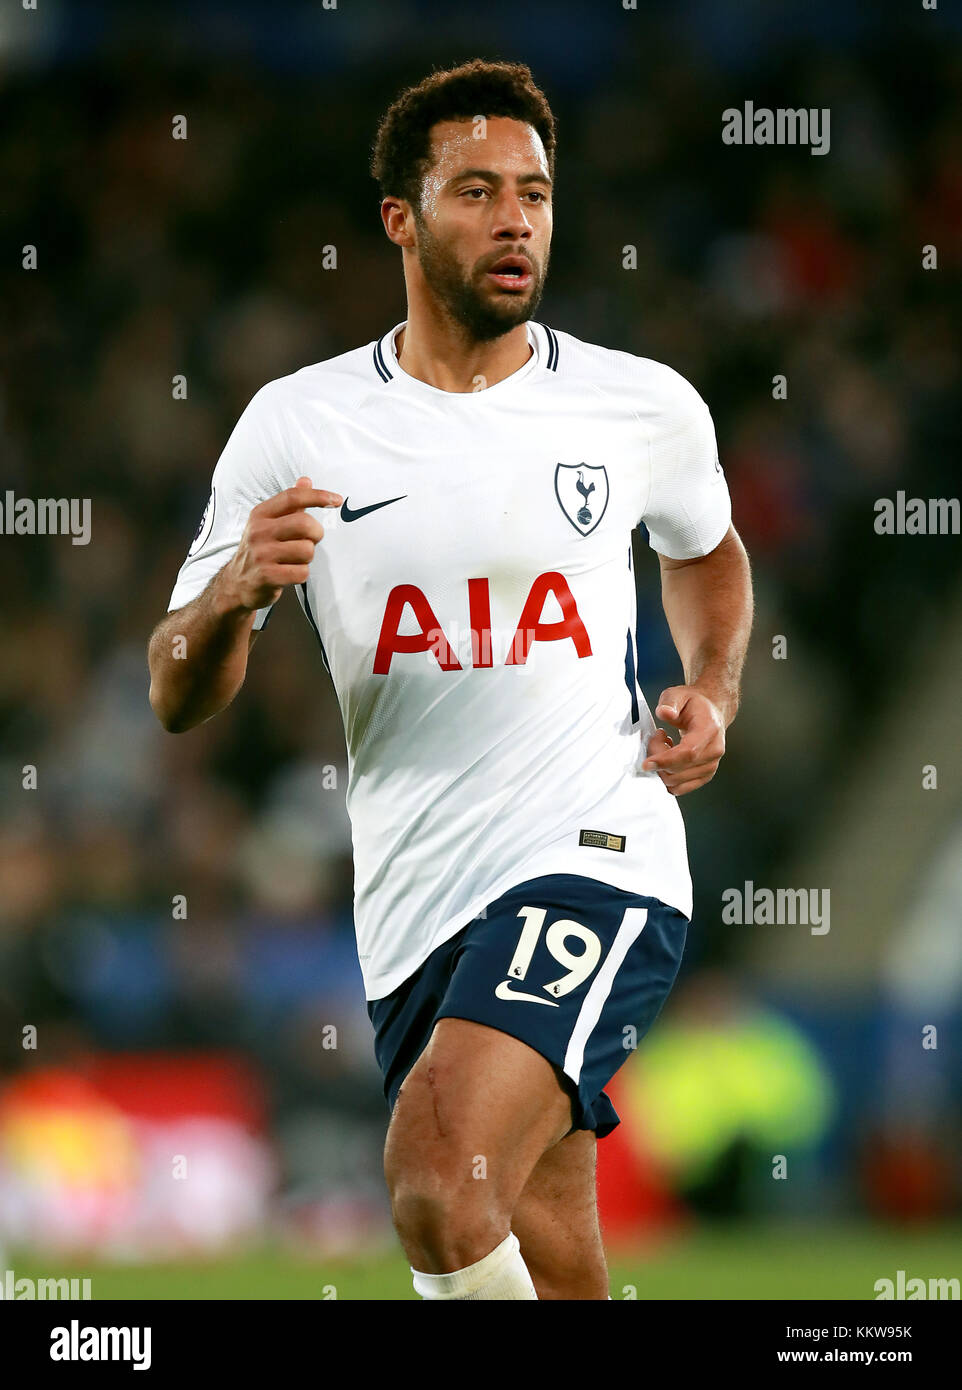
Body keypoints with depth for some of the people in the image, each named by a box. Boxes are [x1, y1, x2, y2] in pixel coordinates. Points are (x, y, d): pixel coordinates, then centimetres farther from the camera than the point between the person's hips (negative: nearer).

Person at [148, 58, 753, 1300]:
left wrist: (712, 692, 8)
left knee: (441, 1183, -27)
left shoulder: (644, 406, 3)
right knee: (550, 1269, 10)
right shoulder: (297, 426, 2)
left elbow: (705, 549, 28)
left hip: (595, 856, -3)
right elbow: (176, 698, 4)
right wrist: (231, 591, -18)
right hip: (411, 904, 3)